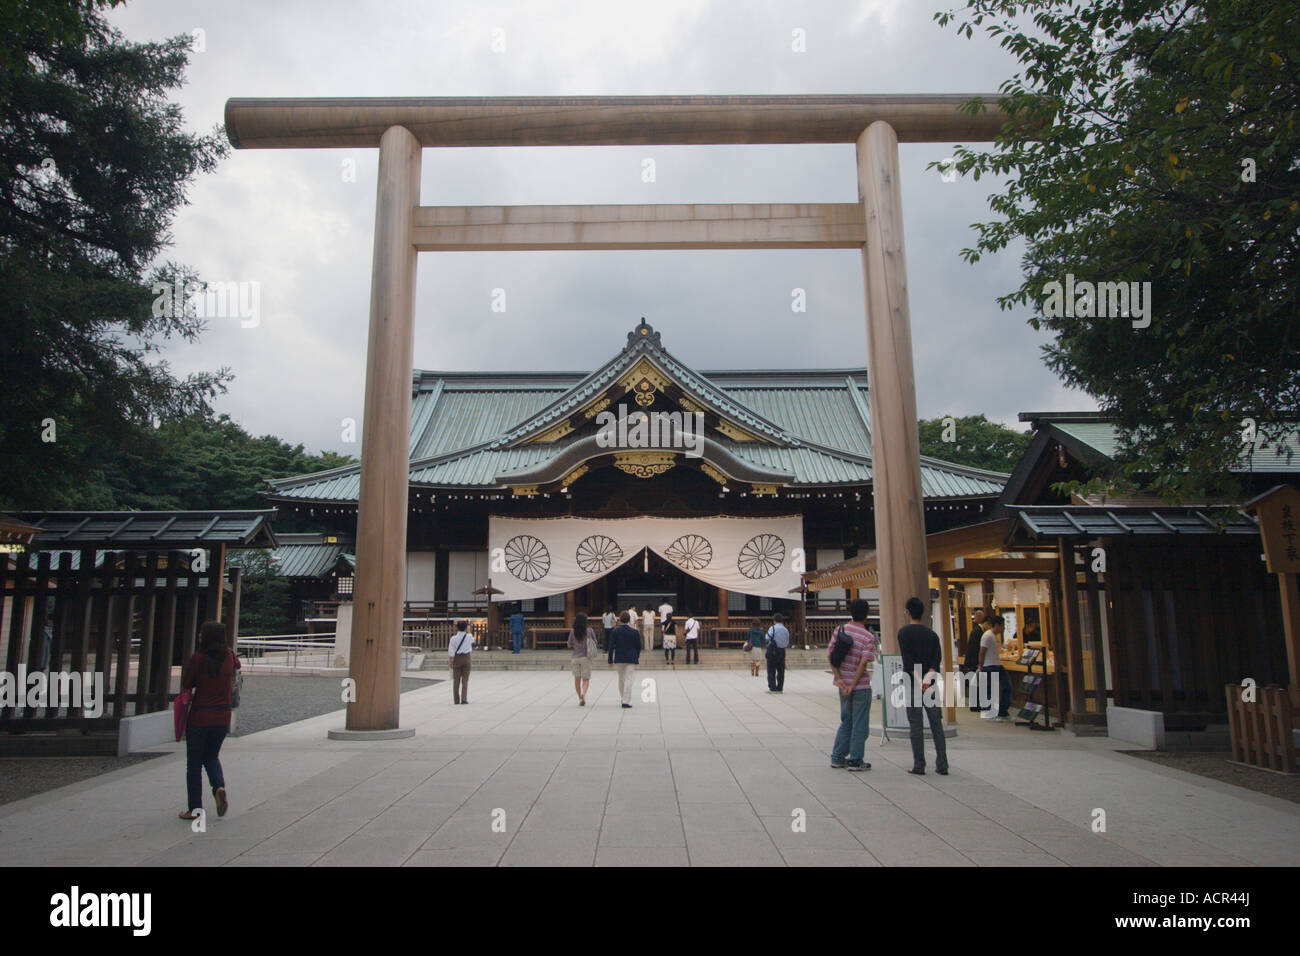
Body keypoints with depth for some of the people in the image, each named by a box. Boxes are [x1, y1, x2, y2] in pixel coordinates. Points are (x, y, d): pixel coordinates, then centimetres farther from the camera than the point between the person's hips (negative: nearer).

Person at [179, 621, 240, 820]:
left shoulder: (197, 658, -13)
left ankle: (194, 808, 12)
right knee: (211, 756, 22)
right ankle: (219, 786, -5)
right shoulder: (229, 656, -1)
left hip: (199, 716, -4)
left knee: (194, 763, 9)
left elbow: (186, 687, -10)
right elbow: (237, 665, 23)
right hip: (222, 717, 4)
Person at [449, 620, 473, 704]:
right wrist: (468, 631, 21)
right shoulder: (469, 636, -7)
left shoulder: (453, 638, -7)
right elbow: (472, 640, 18)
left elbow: (451, 652, -6)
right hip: (466, 658, 0)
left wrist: (450, 661, 3)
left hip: (457, 659, 0)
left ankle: (456, 700, 10)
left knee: (456, 680, 7)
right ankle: (464, 699, -4)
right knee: (465, 680, 3)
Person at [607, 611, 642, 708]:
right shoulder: (635, 632, -5)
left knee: (621, 678, 18)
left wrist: (610, 660, 3)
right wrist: (637, 656, 18)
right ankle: (626, 701, -4)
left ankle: (623, 698, 29)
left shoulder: (615, 631, -4)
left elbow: (611, 647, -4)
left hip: (619, 659, 2)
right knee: (629, 679, 0)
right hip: (631, 659, -2)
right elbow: (639, 646, 2)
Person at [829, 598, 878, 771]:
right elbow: (863, 664, -19)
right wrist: (852, 686, -18)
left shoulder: (840, 630, 1)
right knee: (860, 724, 6)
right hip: (861, 685, -5)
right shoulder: (869, 637, -12)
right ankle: (855, 761, 9)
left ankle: (838, 758, 19)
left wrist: (839, 679, -7)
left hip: (843, 683, 5)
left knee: (846, 721, 17)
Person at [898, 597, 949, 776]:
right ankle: (942, 765, 5)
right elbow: (937, 660, 0)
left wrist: (918, 681, -15)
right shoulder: (932, 634, 11)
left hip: (912, 683, -4)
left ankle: (919, 764, -1)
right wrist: (928, 679, -11)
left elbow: (907, 660, -12)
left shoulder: (904, 632, -2)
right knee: (936, 724, 6)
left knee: (915, 724, -1)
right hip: (931, 684, 4)